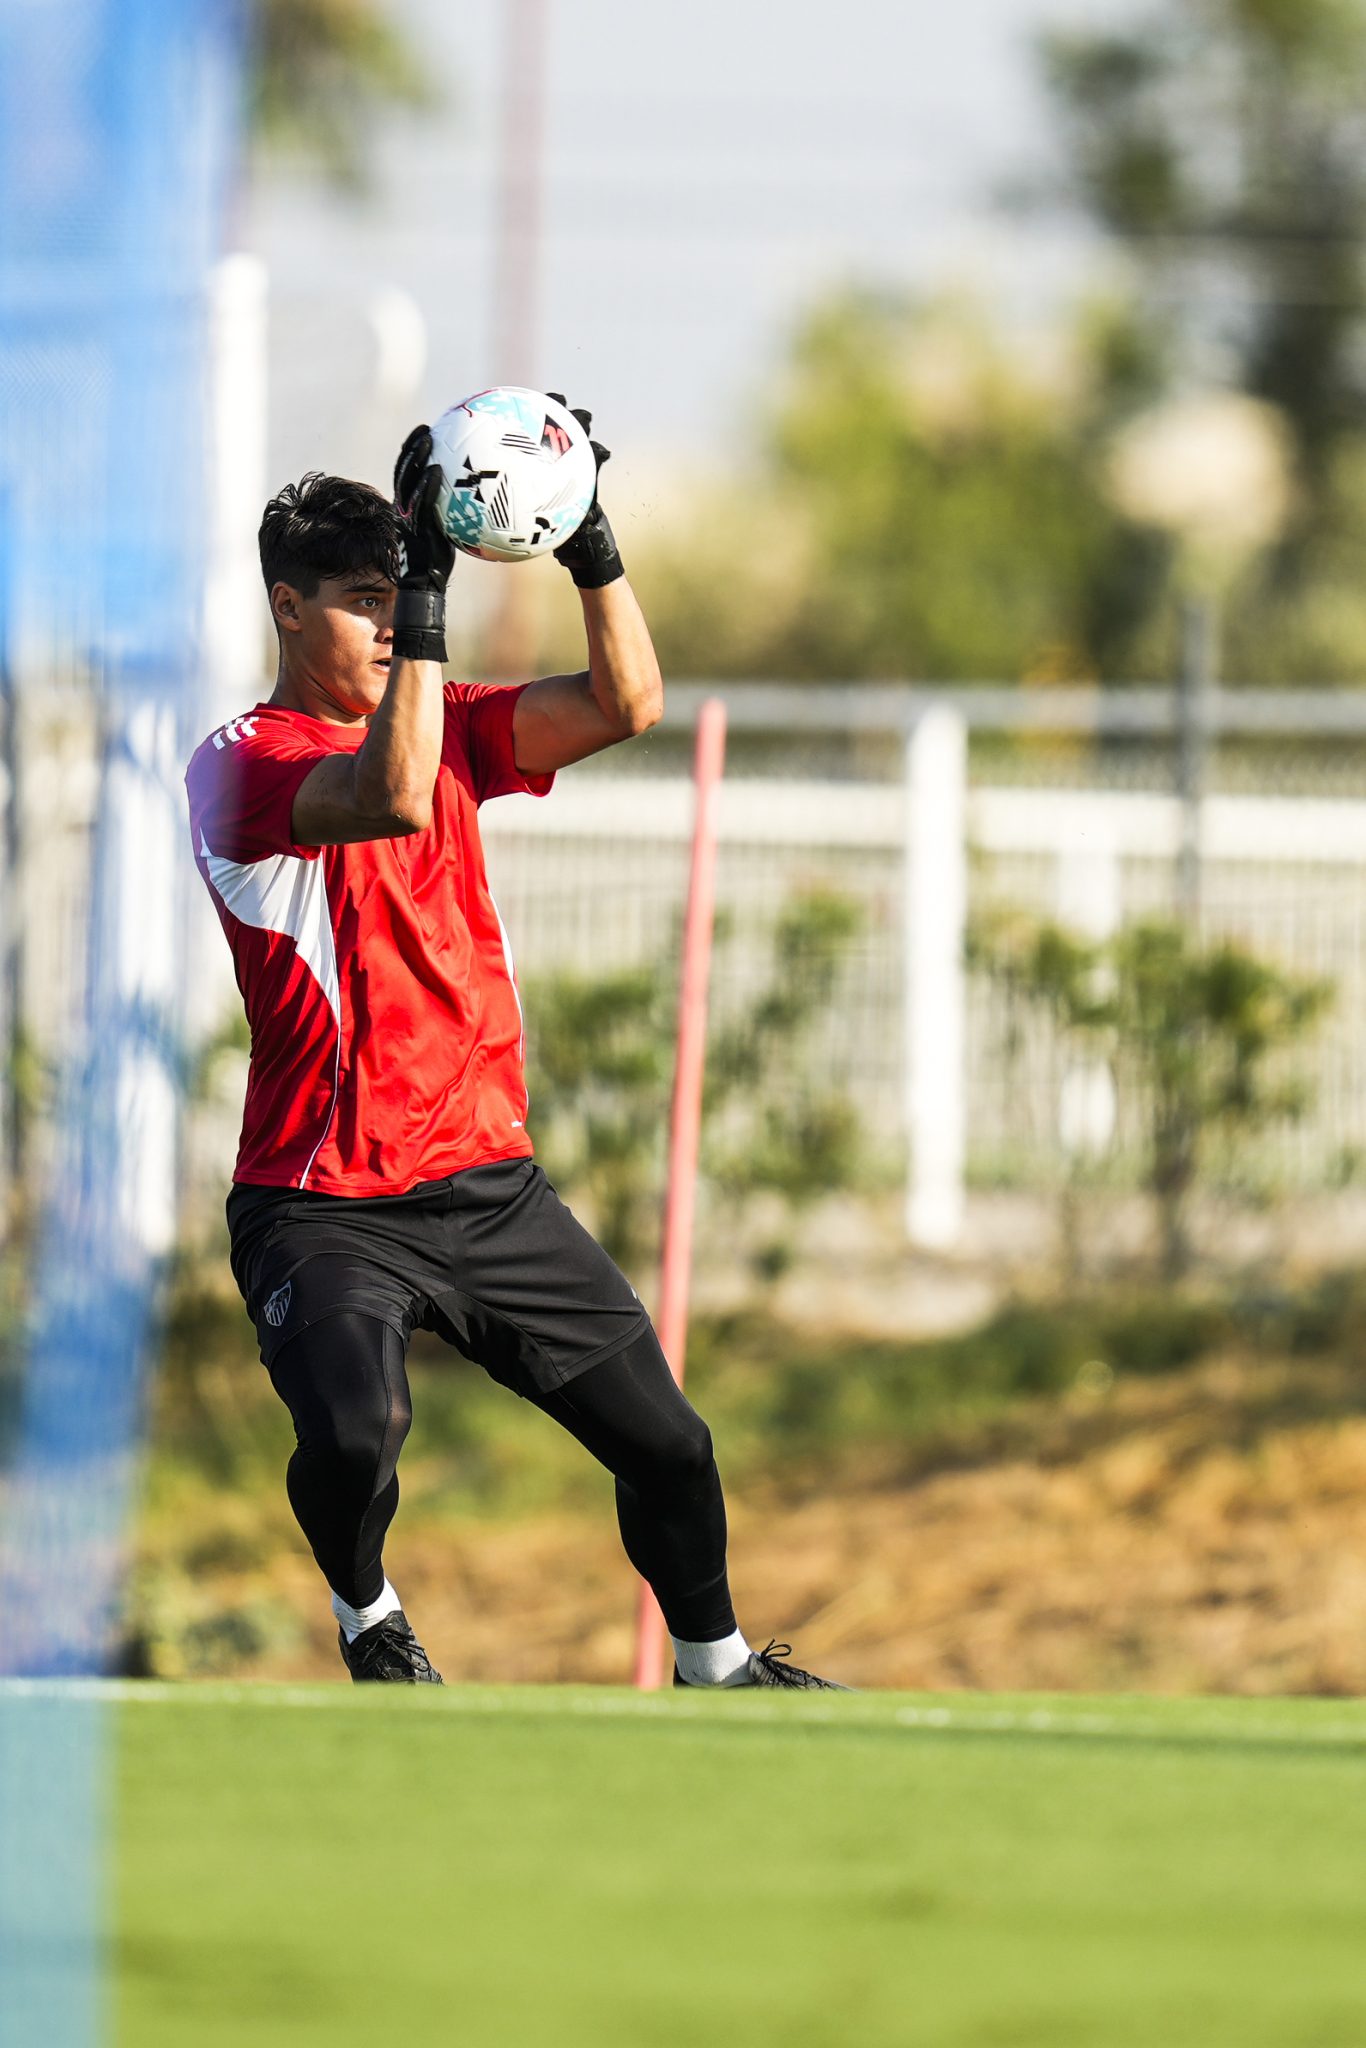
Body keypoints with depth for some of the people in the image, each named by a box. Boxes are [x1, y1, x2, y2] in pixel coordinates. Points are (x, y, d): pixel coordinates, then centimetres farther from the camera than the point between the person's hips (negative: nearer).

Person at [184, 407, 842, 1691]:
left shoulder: (445, 725, 10)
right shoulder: (238, 766, -11)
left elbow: (626, 704, 0)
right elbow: (390, 798, -30)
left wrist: (590, 542, -12)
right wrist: (424, 583, -32)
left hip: (491, 1187, 6)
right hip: (325, 1209, -6)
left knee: (665, 1442, 6)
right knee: (355, 1432, -30)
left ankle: (713, 1662, 31)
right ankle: (366, 1614, 1)